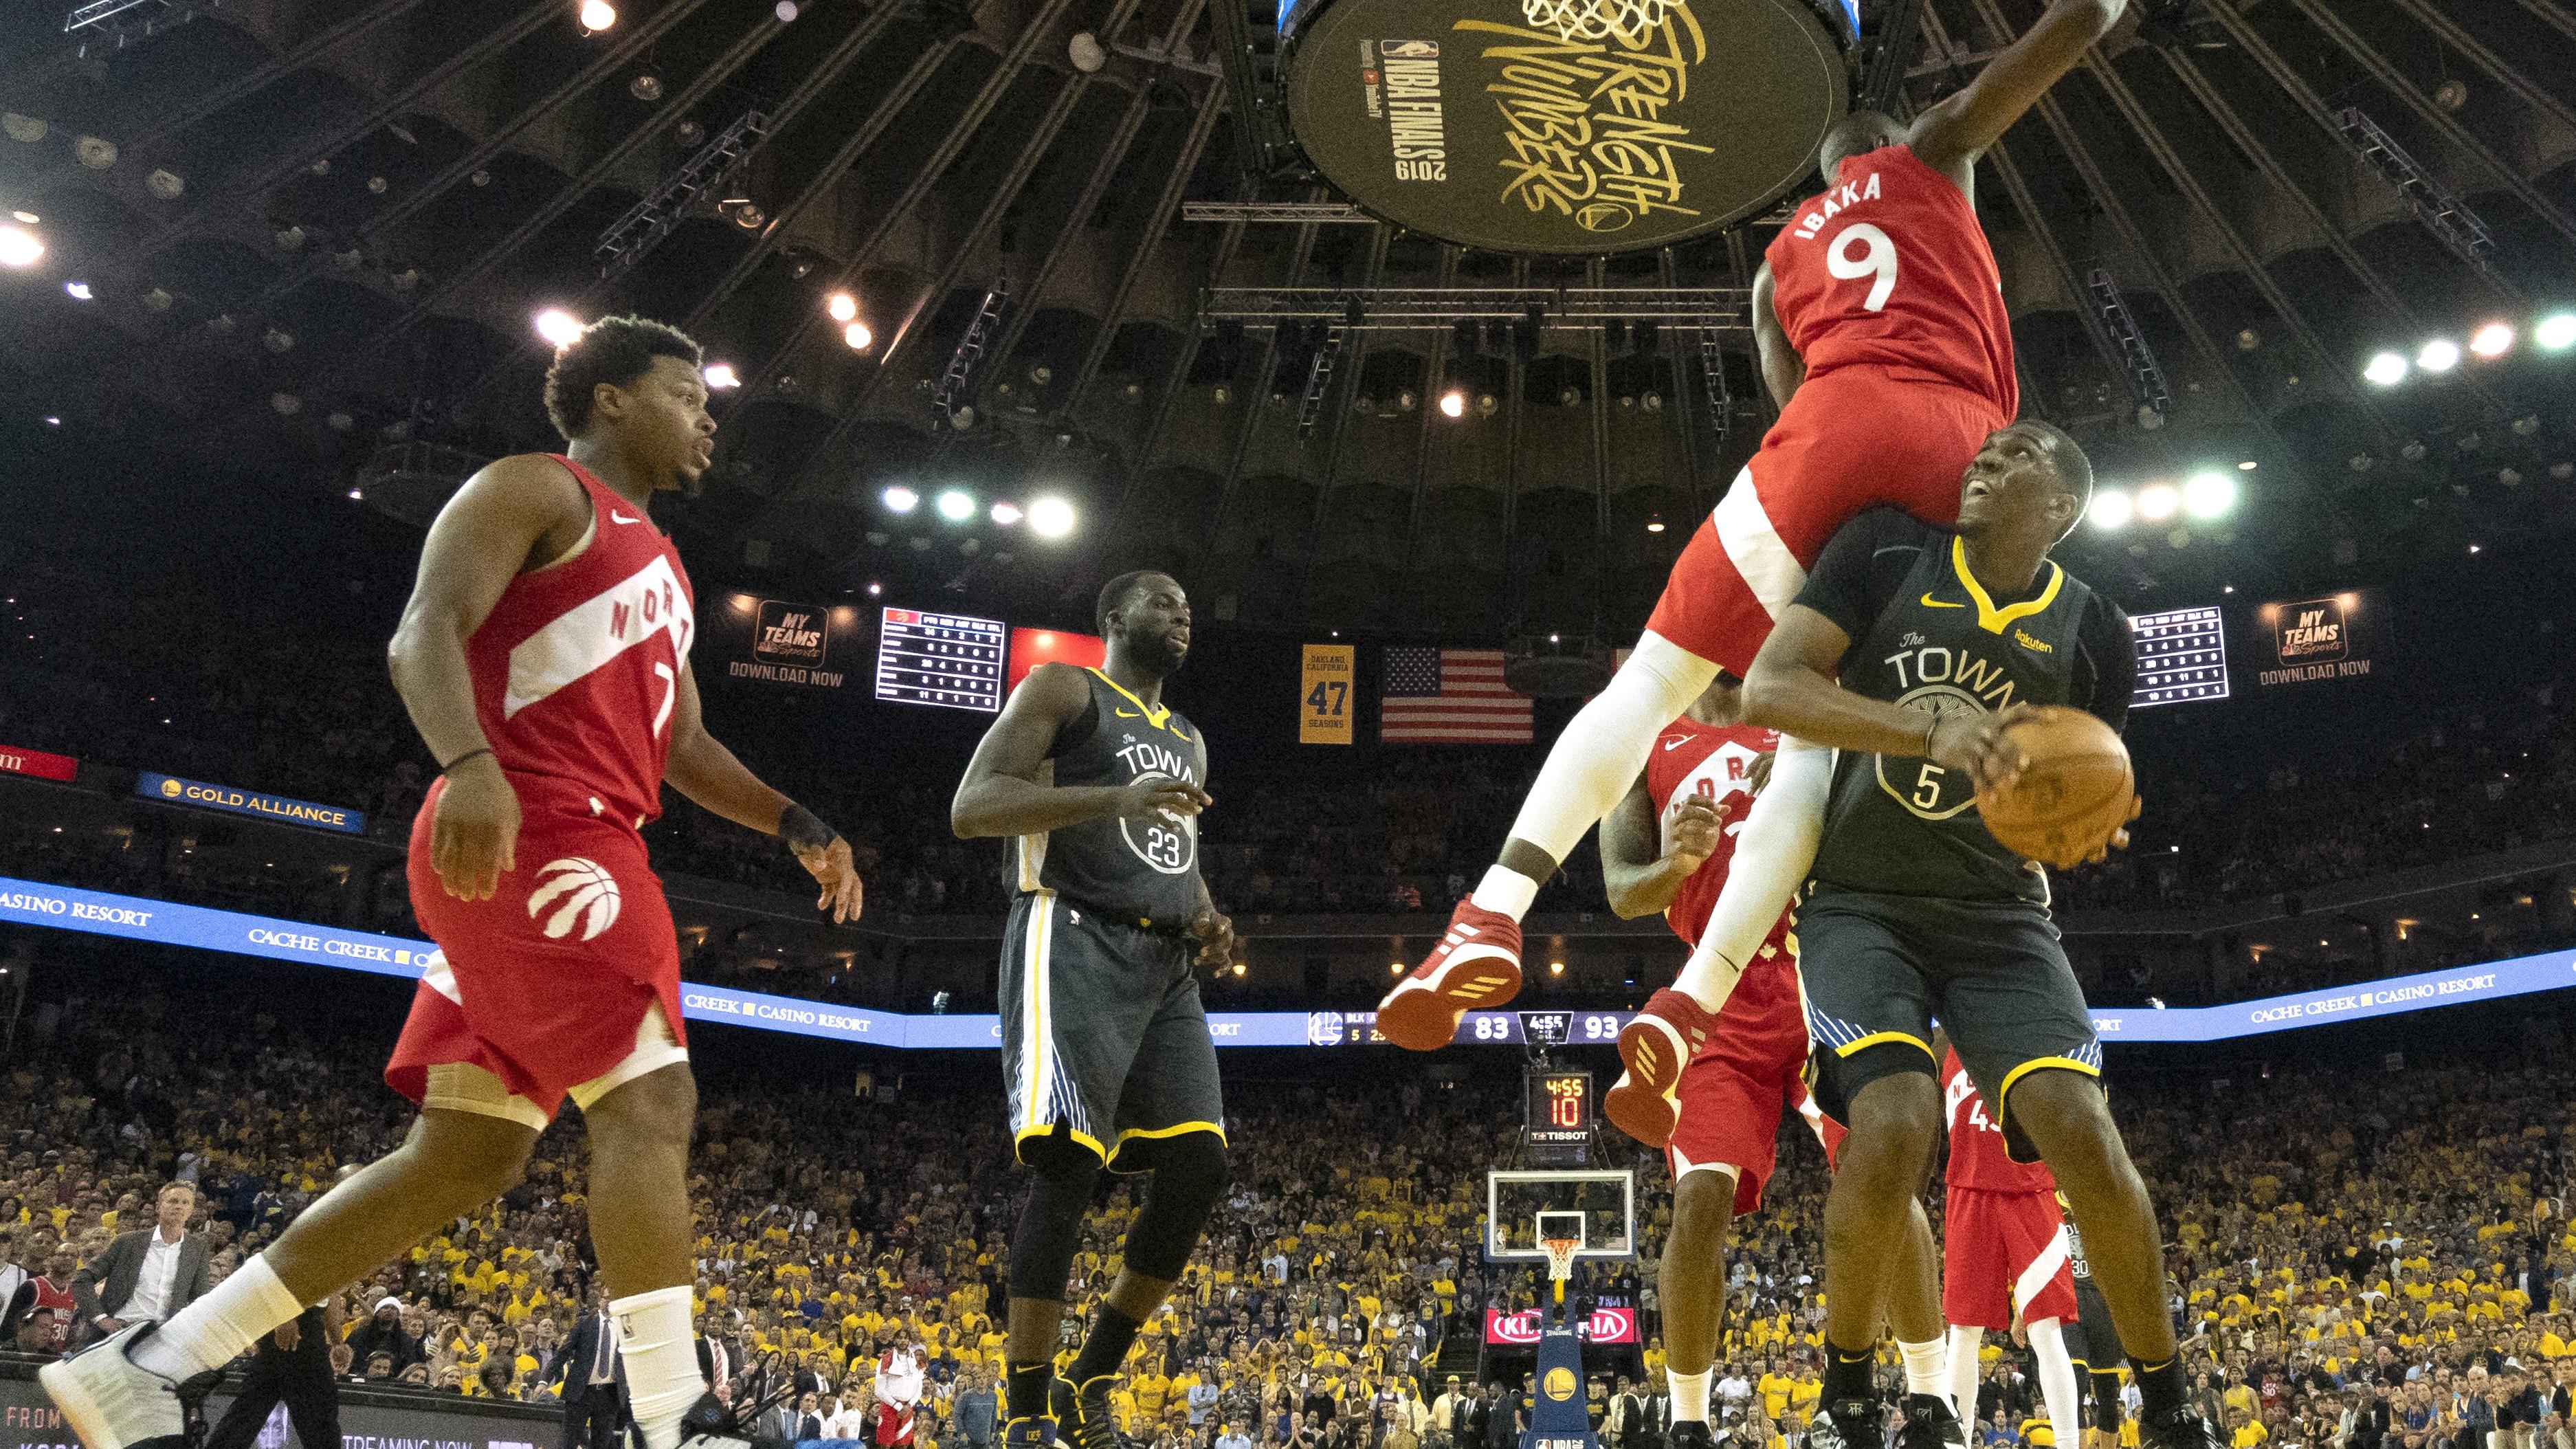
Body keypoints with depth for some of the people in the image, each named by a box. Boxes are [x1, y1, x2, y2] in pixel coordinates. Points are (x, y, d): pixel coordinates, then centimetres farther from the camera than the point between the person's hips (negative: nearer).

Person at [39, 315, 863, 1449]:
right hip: (526, 837, -10)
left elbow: (684, 747, 31)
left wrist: (793, 825, 18)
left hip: (580, 857, 10)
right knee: (649, 1100, -17)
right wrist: (469, 763, -32)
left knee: (470, 1158, 6)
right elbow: (424, 635, -14)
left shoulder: (657, 563, 29)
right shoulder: (536, 488, 1)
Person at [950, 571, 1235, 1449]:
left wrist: (1206, 920, 9)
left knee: (1199, 1163, -5)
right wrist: (1116, 799, -21)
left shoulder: (1189, 741, 26)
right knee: (1070, 1162, -17)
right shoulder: (1063, 689, 3)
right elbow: (972, 807, -9)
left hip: (1164, 965, 7)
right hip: (1075, 941, -7)